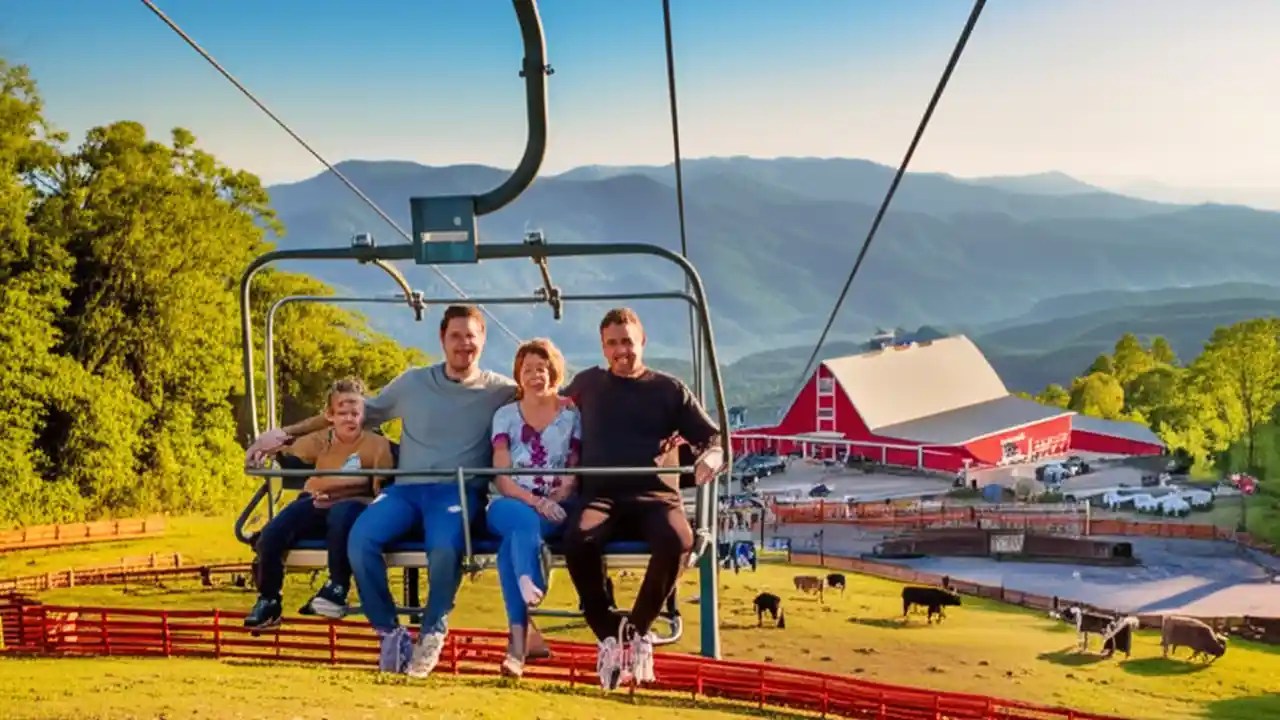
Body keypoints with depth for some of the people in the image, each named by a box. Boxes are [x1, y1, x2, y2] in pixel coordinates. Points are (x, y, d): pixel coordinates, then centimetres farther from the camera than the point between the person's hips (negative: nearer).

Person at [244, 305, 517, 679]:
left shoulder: (497, 389, 10)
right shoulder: (412, 383, 16)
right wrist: (285, 433, 19)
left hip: (459, 491, -3)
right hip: (407, 488, 3)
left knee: (444, 547, -37)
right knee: (360, 538, -28)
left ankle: (433, 631, -9)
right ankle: (390, 631, -10)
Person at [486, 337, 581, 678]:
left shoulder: (572, 415, 10)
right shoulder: (505, 415, 11)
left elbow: (574, 475, 4)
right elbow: (502, 479, 1)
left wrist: (554, 501, -16)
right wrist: (535, 502, -16)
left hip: (557, 511, -1)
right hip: (512, 506, 1)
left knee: (513, 542, -35)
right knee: (525, 520, -39)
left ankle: (518, 641, -43)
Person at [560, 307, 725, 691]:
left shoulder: (669, 389, 15)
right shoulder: (587, 384, 19)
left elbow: (713, 439, 13)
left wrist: (711, 457, -12)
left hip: (655, 494, 0)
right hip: (600, 493, 0)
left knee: (678, 540, -36)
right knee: (578, 538, -37)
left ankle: (637, 628, -12)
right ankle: (608, 634, -18)